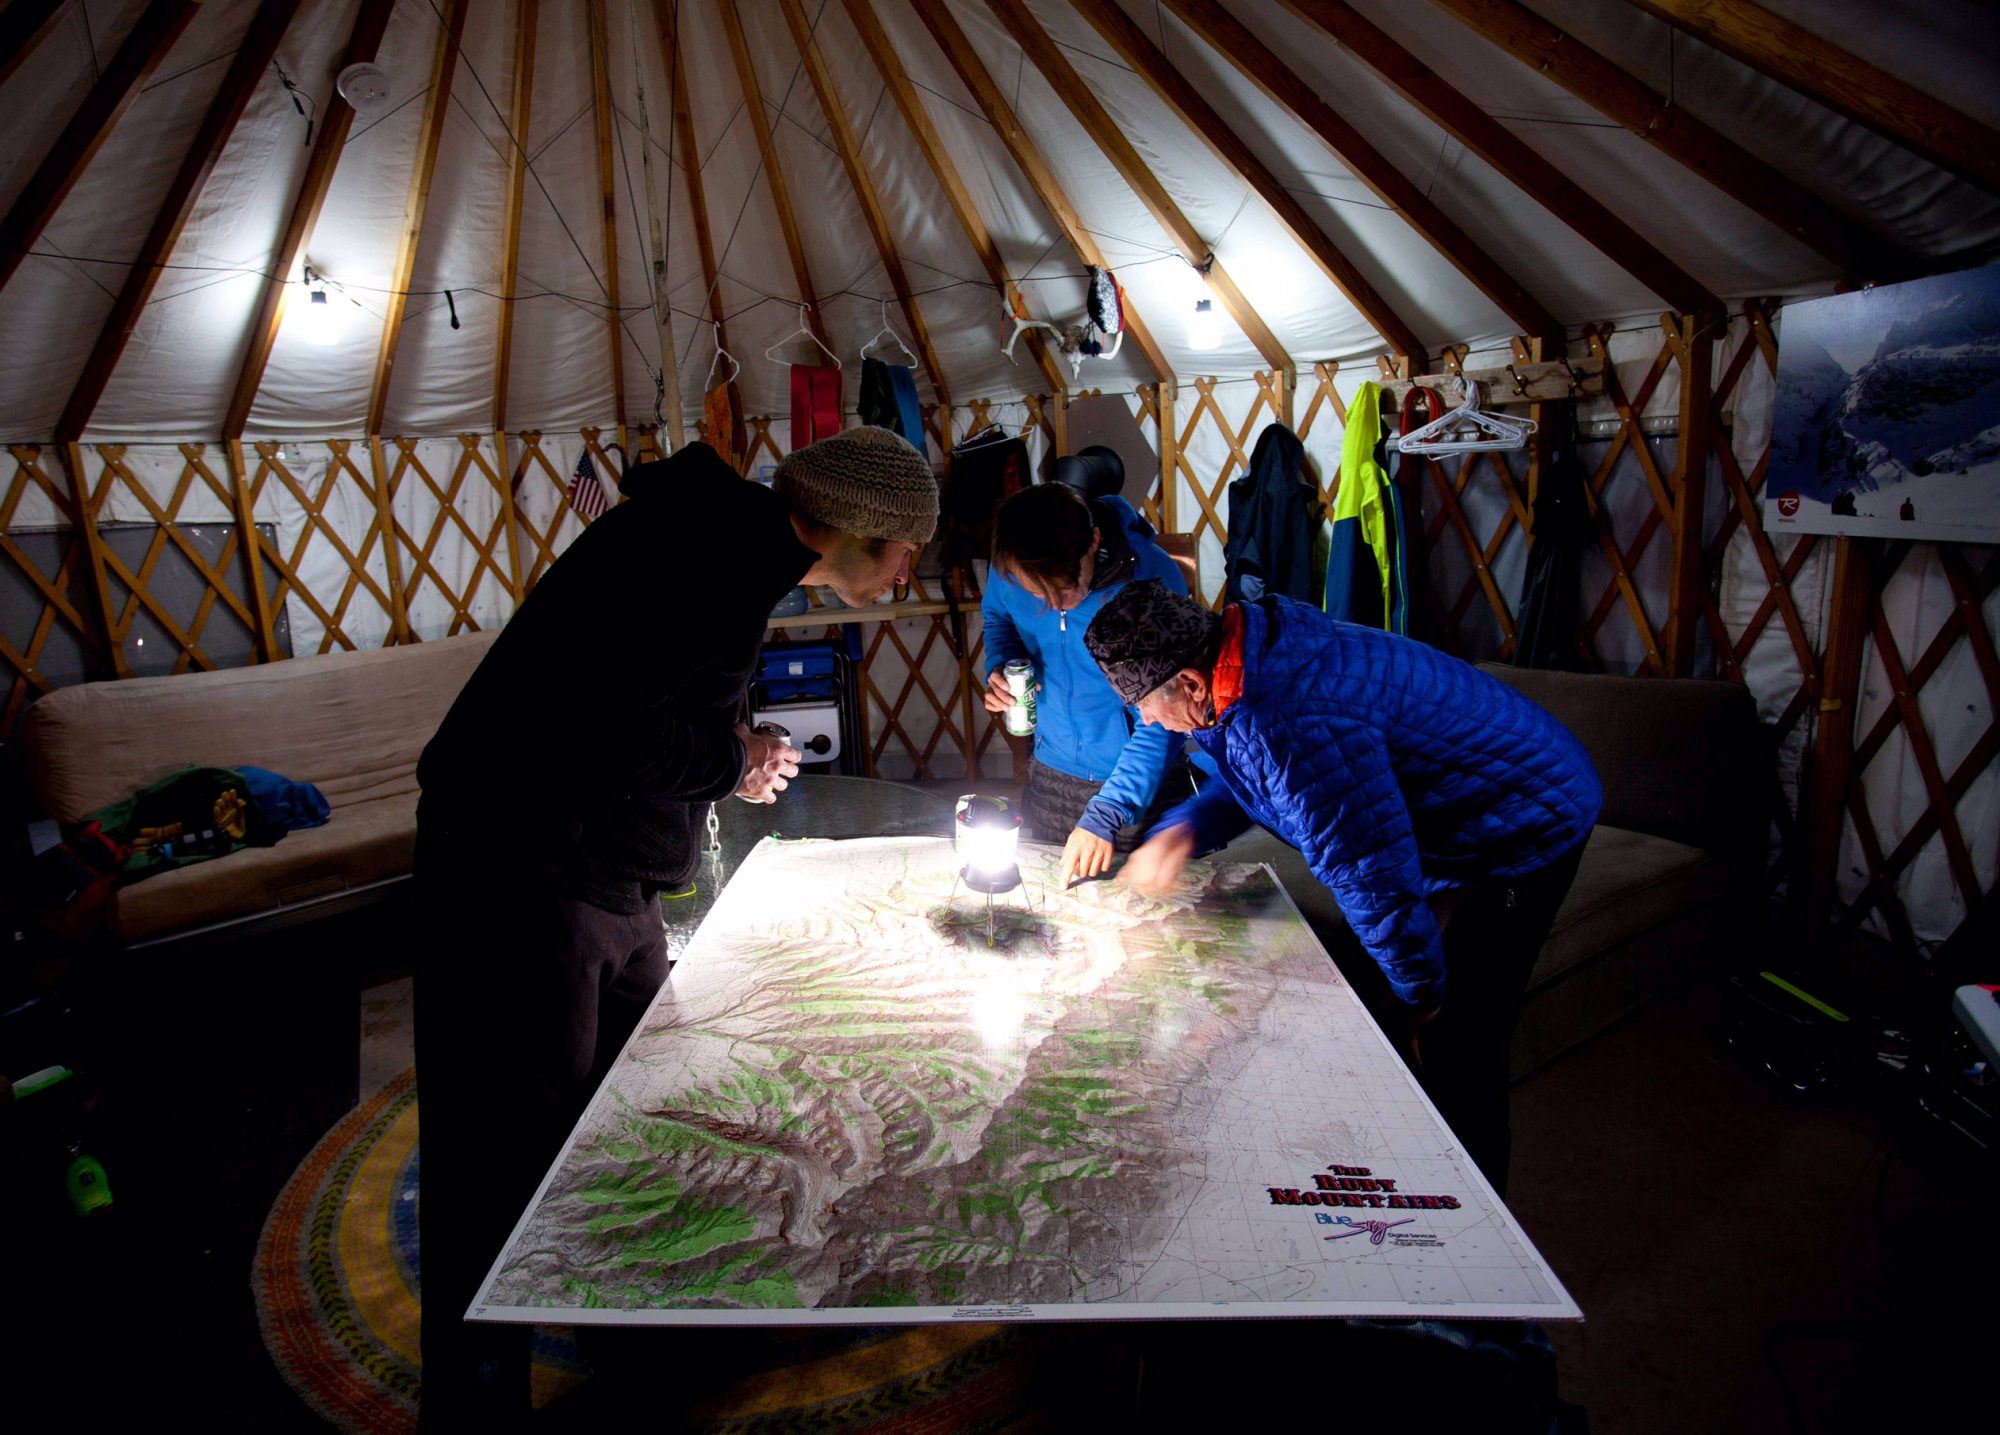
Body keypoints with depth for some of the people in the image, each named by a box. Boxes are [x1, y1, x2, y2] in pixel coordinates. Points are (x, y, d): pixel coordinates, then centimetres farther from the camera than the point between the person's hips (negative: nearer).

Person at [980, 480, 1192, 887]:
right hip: (1049, 769, 4)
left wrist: (1105, 815, -33)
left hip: (1137, 778, -3)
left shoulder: (1153, 579, -28)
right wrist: (999, 668, -11)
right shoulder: (1010, 570, -15)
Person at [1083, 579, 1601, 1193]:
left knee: (1454, 1053, -4)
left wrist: (1423, 996, -14)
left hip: (1528, 828, -9)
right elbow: (1245, 779, 12)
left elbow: (1376, 877, -31)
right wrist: (1184, 829, -4)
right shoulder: (1250, 647, -7)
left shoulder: (1297, 727, -38)